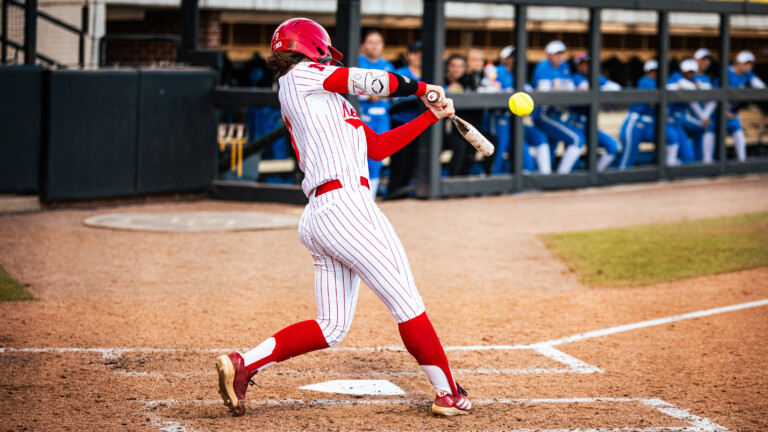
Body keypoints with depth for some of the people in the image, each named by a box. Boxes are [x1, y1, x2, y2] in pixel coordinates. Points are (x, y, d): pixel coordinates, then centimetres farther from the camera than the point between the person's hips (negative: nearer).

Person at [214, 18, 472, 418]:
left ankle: (241, 364, 5)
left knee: (331, 327, 10)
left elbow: (379, 146, 24)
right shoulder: (301, 76, 3)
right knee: (406, 302, -4)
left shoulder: (329, 102, 27)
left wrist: (431, 116, 24)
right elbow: (372, 82, 0)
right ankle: (448, 394, 1)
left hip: (319, 218, 10)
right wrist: (419, 86, 17)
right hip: (346, 205, -10)